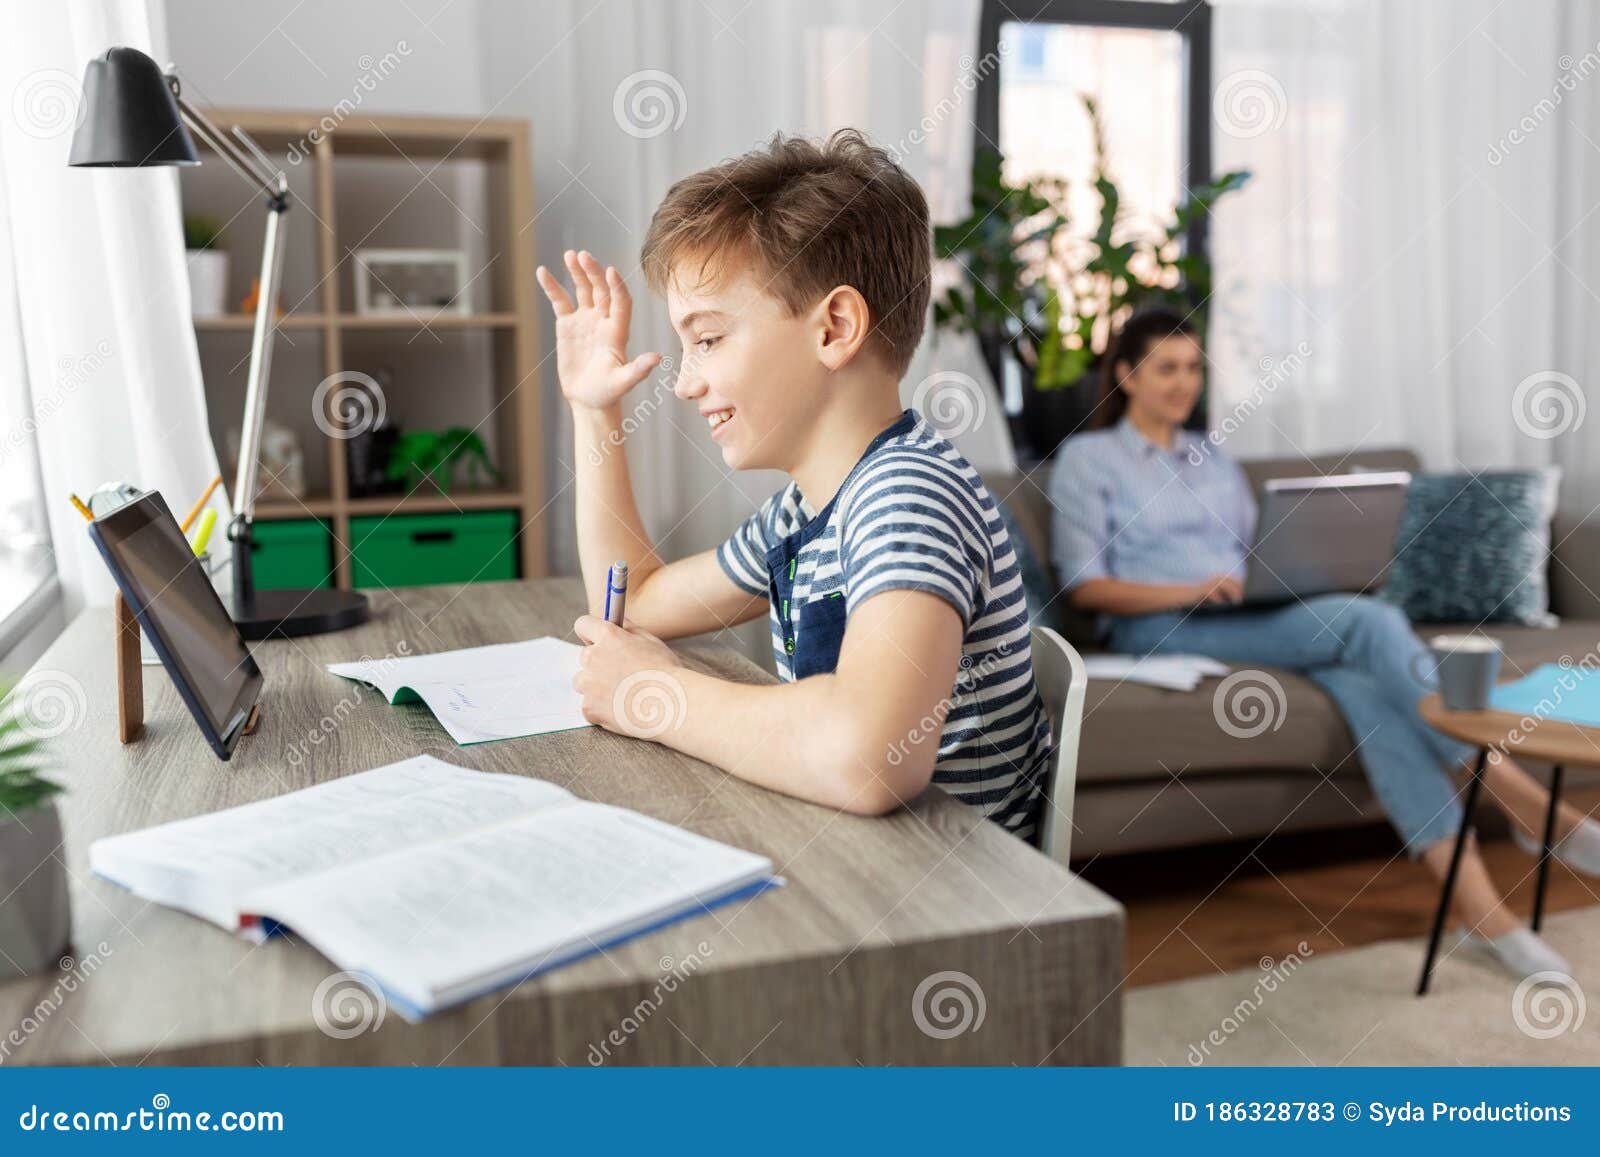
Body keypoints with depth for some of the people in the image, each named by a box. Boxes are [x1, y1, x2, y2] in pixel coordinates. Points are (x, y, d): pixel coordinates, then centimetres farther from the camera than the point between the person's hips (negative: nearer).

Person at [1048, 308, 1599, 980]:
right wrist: (1193, 591, -16)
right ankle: (1529, 803, -25)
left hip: (1252, 623, 5)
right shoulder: (1088, 459, 8)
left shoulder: (1214, 460, 27)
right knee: (1369, 622, -28)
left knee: (1366, 689, -29)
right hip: (1159, 631, -5)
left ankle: (1479, 906, -35)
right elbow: (1085, 587, -2)